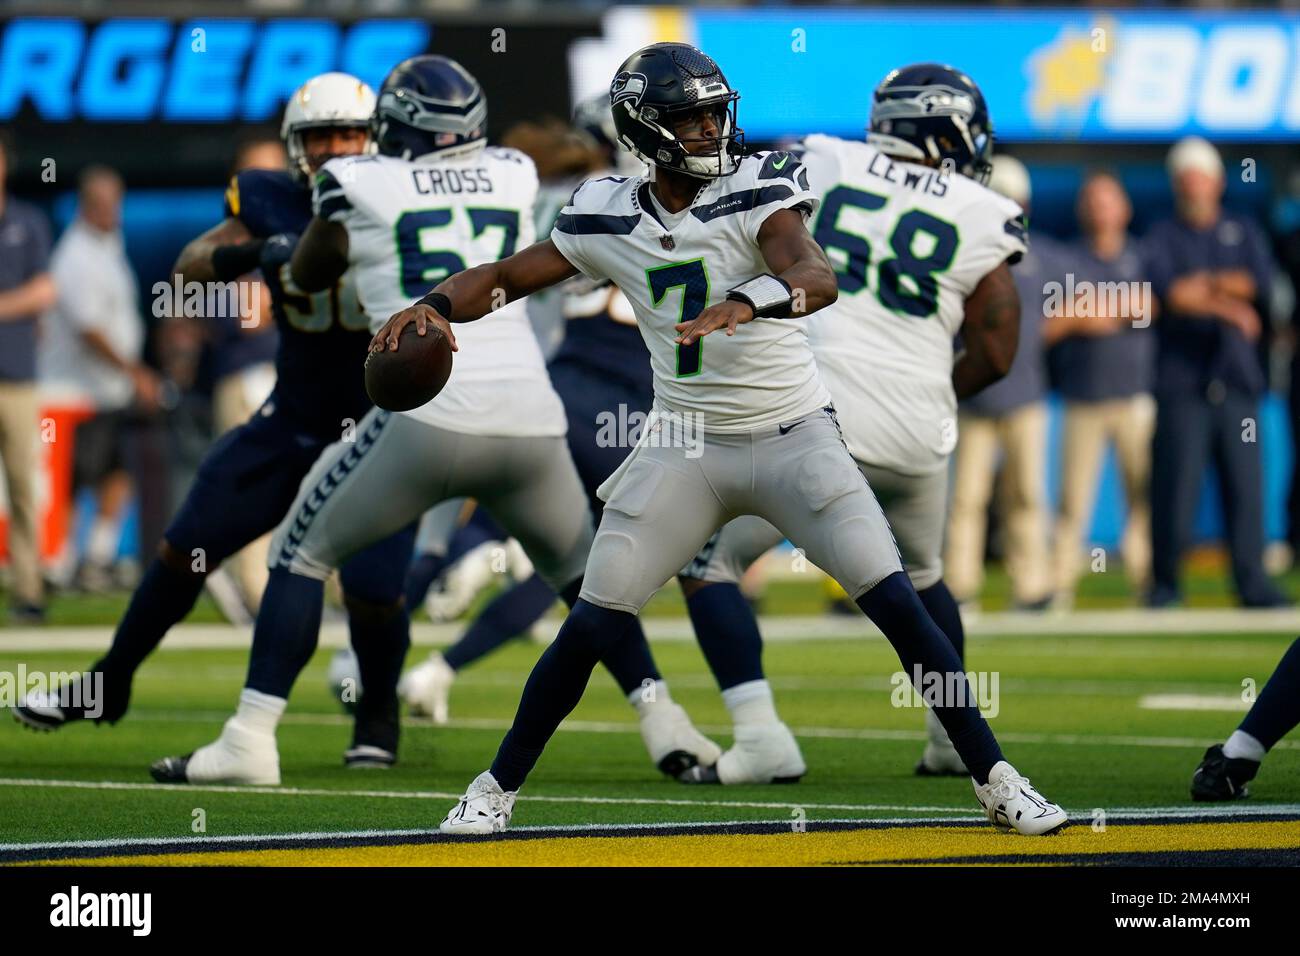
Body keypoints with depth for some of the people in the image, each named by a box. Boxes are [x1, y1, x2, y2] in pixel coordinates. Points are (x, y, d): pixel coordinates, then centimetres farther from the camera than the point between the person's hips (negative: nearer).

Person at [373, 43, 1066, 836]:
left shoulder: (757, 191, -12)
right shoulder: (609, 219, 0)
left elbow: (817, 278, -30)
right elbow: (503, 278, 8)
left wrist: (748, 301, -50)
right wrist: (434, 307, -12)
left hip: (795, 437, -3)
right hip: (687, 446, 3)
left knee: (897, 606, -12)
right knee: (591, 626, -1)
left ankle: (995, 779, -2)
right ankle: (498, 789, 15)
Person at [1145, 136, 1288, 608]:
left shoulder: (1244, 232, 16)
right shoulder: (1161, 238, 7)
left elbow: (1261, 280, -1)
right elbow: (1164, 289, -11)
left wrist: (1201, 283, -8)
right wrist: (1226, 306, -18)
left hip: (1237, 380, 2)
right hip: (1182, 383, -2)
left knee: (1246, 482, -3)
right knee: (1176, 481, -7)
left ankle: (1251, 582, -1)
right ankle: (1165, 581, 5)